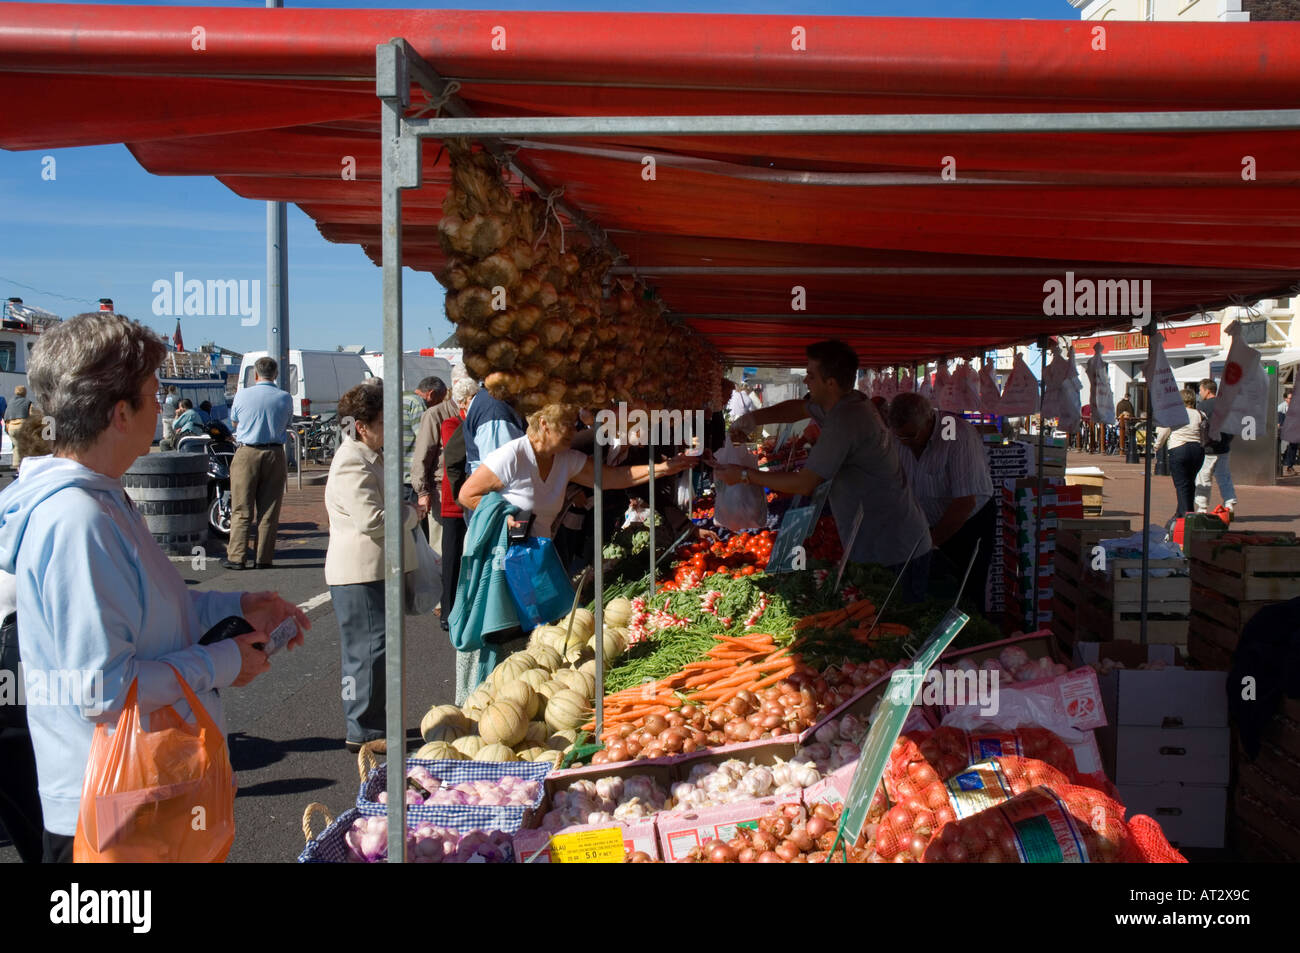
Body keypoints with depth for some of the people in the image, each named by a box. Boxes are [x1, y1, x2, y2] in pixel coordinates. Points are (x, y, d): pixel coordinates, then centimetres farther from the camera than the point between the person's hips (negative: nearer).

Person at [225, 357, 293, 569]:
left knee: (241, 509, 2)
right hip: (275, 454, 1)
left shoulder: (242, 396, -2)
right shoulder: (285, 398, 1)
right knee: (269, 510, 5)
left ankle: (236, 557, 1)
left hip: (247, 454, -1)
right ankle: (264, 558, 7)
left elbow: (234, 422, 14)